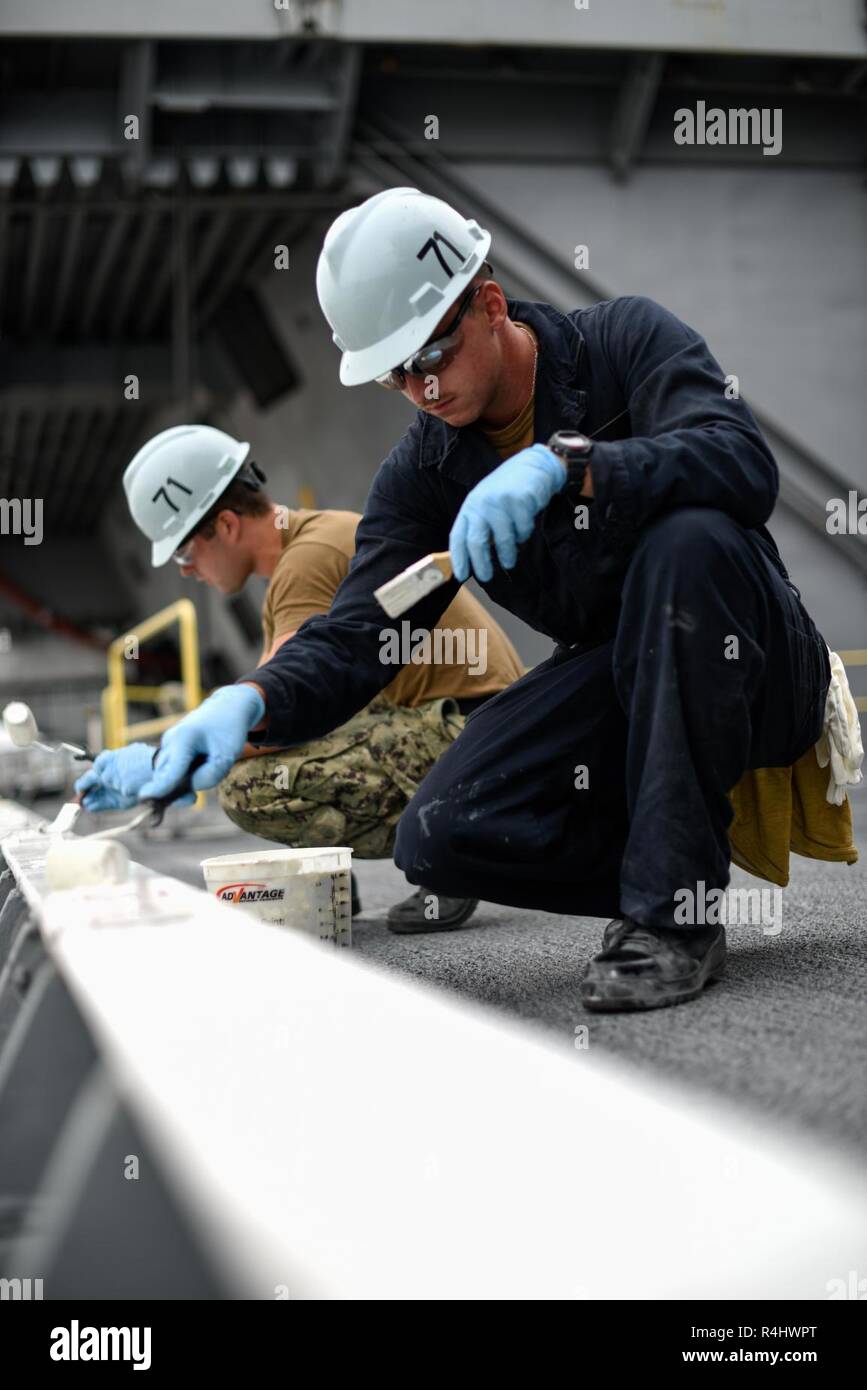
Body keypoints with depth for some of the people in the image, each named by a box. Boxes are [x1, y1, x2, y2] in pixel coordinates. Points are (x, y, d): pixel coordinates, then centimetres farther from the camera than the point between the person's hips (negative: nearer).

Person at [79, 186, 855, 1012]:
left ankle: (673, 911, -28)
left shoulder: (626, 340, -12)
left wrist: (562, 464, -43)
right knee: (439, 838, -19)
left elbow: (742, 460, -30)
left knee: (687, 537, -38)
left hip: (747, 668, -3)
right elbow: (355, 635, -11)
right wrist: (250, 701, -31)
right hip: (613, 683, 4)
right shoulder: (423, 471, -1)